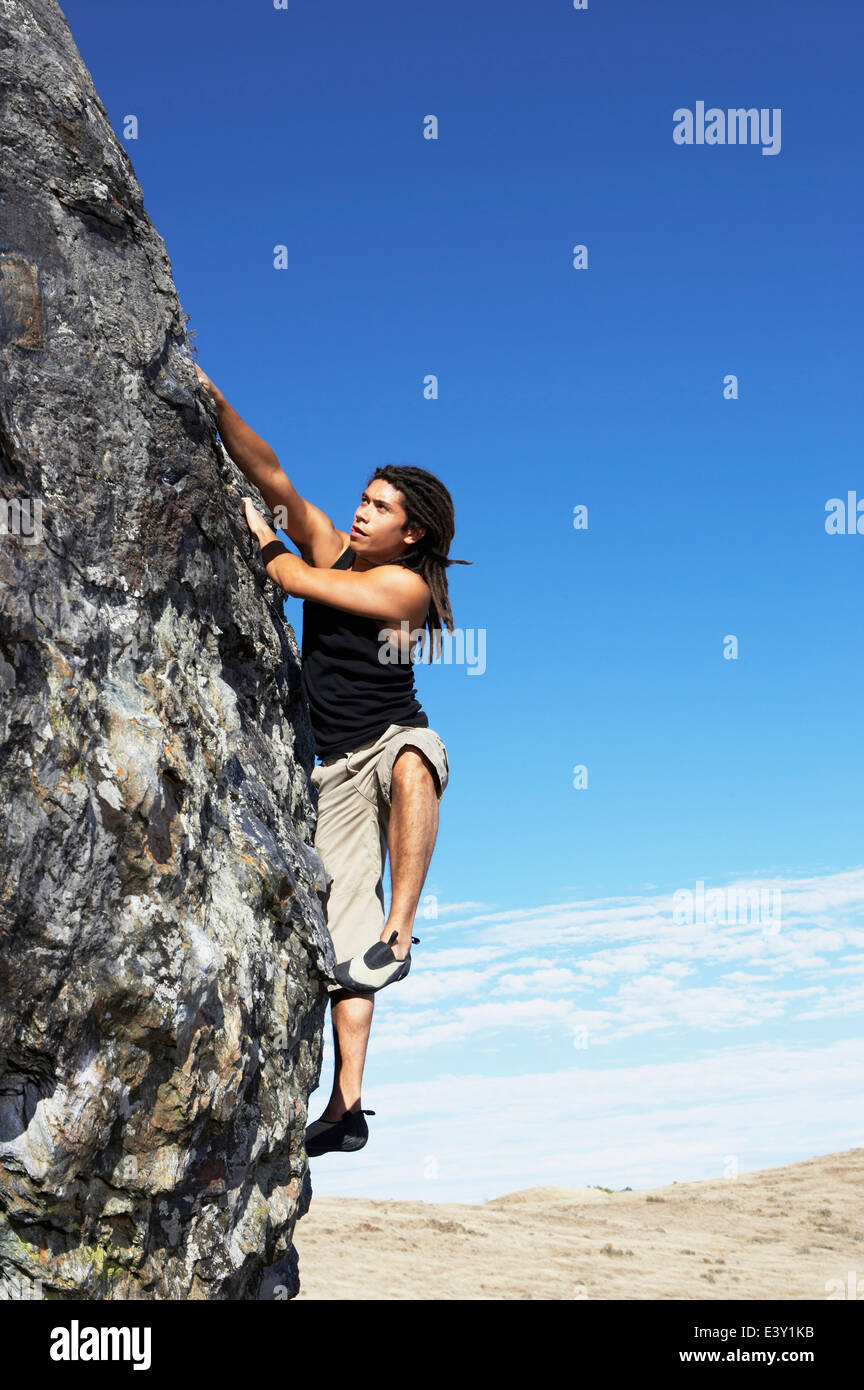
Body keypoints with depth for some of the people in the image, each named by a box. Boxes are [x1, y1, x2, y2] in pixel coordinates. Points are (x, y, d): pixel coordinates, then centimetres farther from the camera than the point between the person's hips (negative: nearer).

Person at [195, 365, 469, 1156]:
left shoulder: (407, 585, -12)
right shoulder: (331, 547, 4)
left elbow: (294, 581, -16)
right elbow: (272, 477, -3)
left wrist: (258, 535, 2)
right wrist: (215, 402, -12)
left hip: (390, 742, -4)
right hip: (333, 768, 5)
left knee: (414, 760, -43)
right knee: (342, 931, -2)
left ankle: (400, 935, -42)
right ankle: (346, 1106, -2)